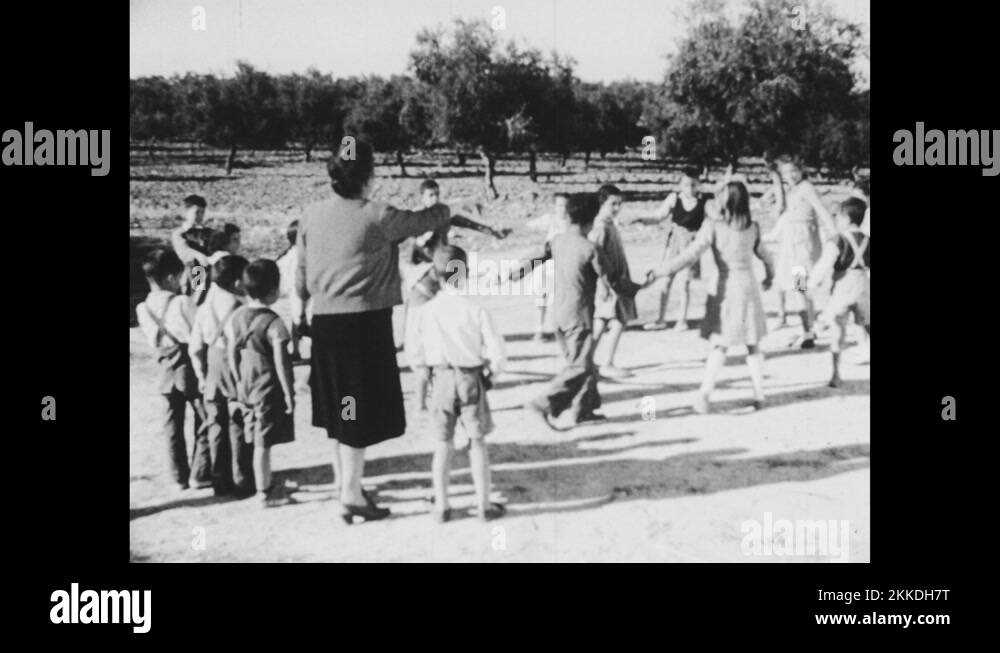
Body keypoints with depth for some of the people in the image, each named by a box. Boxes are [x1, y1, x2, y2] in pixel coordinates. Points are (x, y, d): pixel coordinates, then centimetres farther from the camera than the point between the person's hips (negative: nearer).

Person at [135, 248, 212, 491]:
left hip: (166, 370, 6)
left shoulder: (143, 309, 1)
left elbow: (153, 340, 9)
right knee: (204, 422, 6)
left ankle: (180, 476, 17)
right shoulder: (182, 303, -16)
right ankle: (200, 474, 8)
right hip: (189, 367, -5)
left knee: (172, 425, 11)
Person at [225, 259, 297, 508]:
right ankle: (265, 492, 10)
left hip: (246, 388, 7)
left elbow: (231, 355, 7)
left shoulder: (235, 317, 1)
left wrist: (240, 384, 17)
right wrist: (289, 393, -11)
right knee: (263, 443, 1)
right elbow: (281, 363, -18)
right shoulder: (273, 323, -19)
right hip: (269, 390, -7)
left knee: (258, 439, 16)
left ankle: (267, 485, 29)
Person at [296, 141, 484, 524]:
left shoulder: (311, 216, 2)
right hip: (365, 321, -5)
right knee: (359, 410, 1)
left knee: (338, 406, 18)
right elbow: (418, 221, 7)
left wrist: (305, 299, 26)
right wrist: (453, 208, 25)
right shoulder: (376, 216, -10)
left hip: (324, 320, 6)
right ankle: (351, 498, 3)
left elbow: (302, 274, 8)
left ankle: (343, 479, 32)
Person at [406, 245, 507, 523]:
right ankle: (484, 504, 13)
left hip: (442, 379, 2)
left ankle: (441, 506, 13)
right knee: (477, 442, 8)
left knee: (443, 443, 11)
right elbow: (496, 349, -11)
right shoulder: (476, 311, -10)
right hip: (471, 380, -2)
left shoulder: (427, 311, -4)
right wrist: (492, 370, 7)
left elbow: (414, 353, -1)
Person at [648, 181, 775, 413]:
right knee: (753, 345, 13)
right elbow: (765, 256, 16)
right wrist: (769, 275, 37)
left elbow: (690, 255, -18)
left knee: (719, 345, 2)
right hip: (749, 285, 3)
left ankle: (704, 394, -7)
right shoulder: (752, 228, 2)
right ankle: (759, 394, 15)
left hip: (726, 288, -3)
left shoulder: (713, 226, -11)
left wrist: (658, 272, -17)